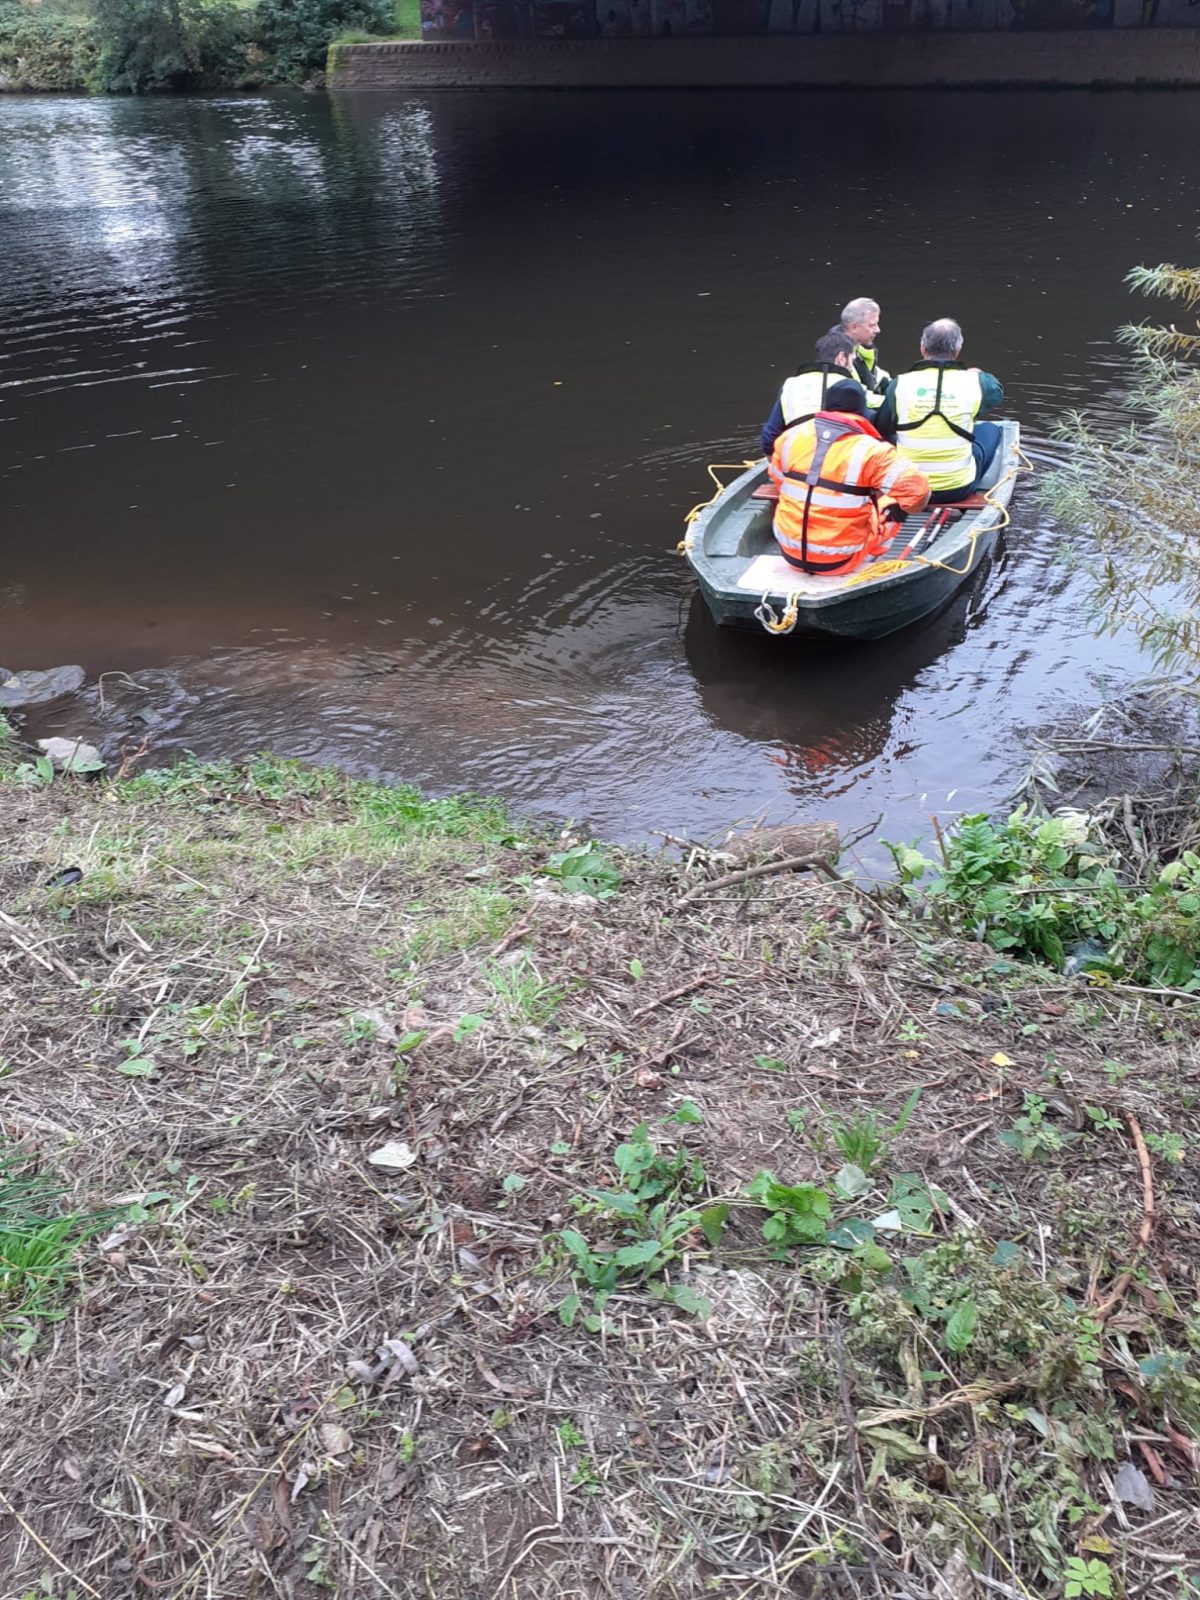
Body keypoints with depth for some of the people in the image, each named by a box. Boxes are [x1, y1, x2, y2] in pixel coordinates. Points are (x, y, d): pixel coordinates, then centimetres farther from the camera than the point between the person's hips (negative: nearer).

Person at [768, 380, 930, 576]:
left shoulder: (790, 436, -3)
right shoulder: (870, 451, -16)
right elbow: (915, 486, -20)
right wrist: (900, 510, 1)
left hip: (789, 552, 4)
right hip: (838, 562, -4)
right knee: (889, 505, 21)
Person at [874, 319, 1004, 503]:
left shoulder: (900, 384, -8)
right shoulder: (973, 382, -7)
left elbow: (880, 431, 5)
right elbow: (996, 391, 17)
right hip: (958, 490, -1)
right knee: (990, 429, 25)